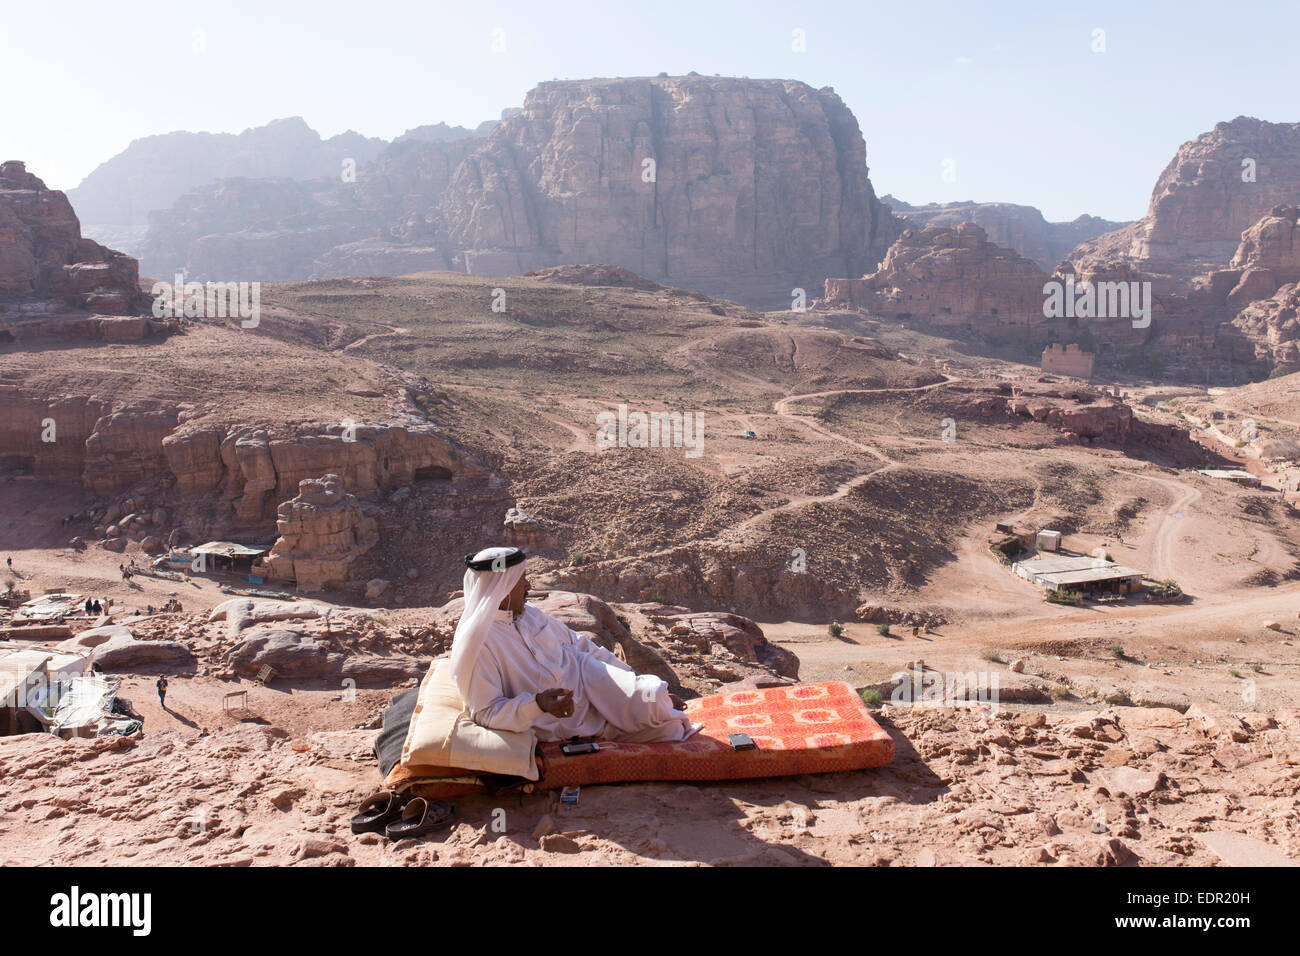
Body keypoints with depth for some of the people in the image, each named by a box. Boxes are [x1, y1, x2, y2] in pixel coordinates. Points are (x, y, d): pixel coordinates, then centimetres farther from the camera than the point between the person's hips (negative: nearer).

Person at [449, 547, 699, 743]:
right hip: (560, 726, -7)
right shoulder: (475, 643, -18)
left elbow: (579, 645, 15)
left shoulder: (529, 612, 6)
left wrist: (633, 677, 15)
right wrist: (538, 704, -36)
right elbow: (486, 712, -19)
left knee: (654, 694, -17)